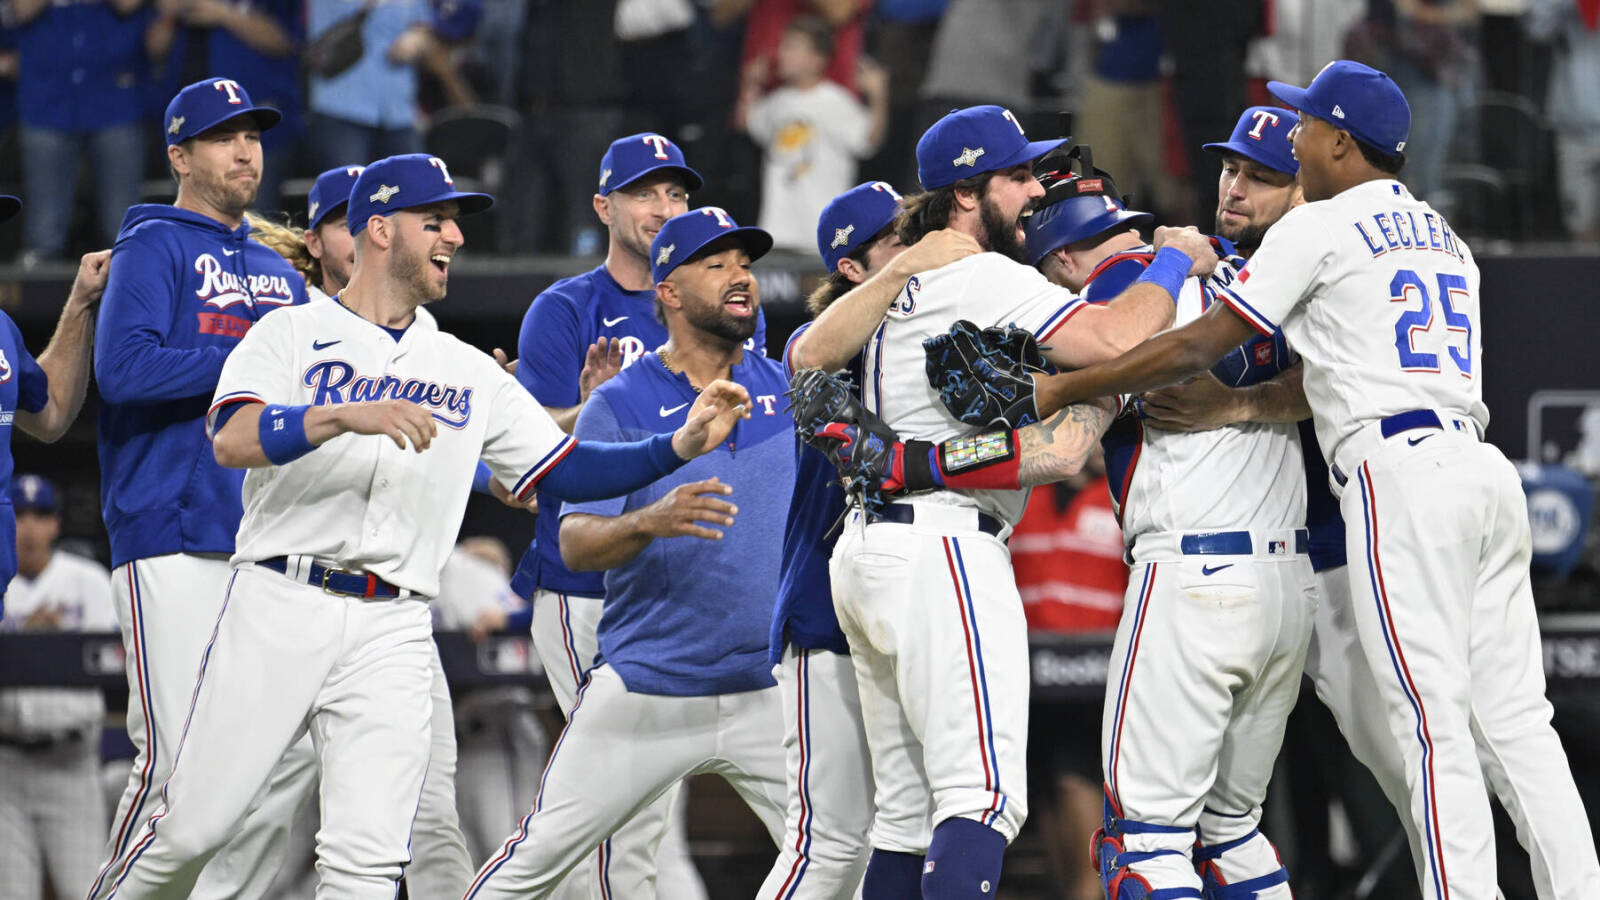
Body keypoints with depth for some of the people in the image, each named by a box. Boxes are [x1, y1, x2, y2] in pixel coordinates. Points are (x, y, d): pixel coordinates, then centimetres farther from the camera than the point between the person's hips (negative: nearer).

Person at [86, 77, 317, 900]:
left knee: (297, 744, 2)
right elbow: (124, 368, -15)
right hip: (173, 540, -7)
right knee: (179, 758, -13)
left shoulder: (277, 271, 22)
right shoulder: (153, 248, 0)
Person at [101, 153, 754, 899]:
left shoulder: (469, 373, 18)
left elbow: (566, 471, 14)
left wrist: (682, 446, -1)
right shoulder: (290, 335, 5)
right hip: (278, 610, -3)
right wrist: (347, 417, -28)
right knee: (195, 826, -3)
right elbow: (232, 441, -13)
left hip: (393, 633, 3)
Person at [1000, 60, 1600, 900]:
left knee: (1431, 722, -10)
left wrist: (1064, 387, 4)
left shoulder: (1319, 228, 2)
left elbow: (1200, 346, -2)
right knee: (1513, 720, 5)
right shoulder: (1446, 238, 24)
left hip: (1399, 478, -7)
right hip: (1486, 473, 7)